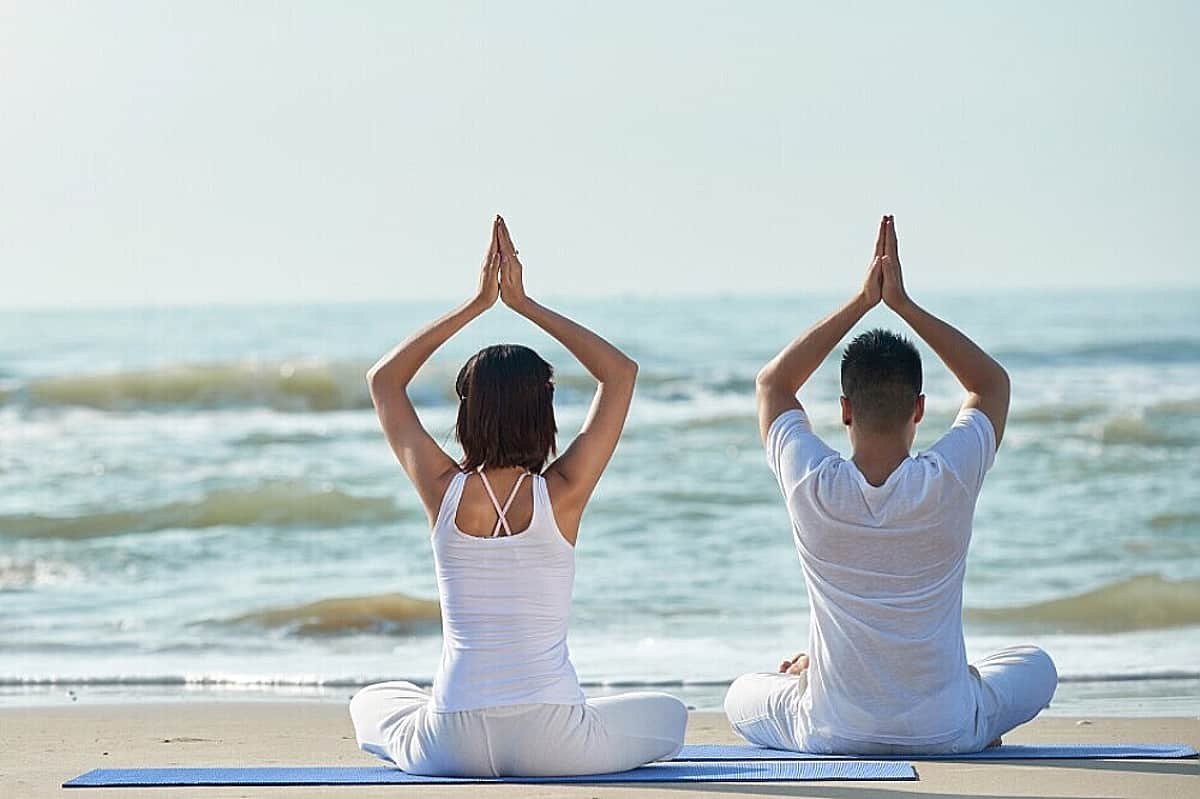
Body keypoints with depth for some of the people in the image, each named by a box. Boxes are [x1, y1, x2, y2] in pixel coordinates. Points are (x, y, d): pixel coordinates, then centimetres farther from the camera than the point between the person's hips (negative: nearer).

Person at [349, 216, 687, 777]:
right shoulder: (561, 495, -10)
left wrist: (477, 304, 9)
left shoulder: (445, 492, -6)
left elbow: (383, 380, 10)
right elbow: (621, 372, 3)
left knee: (371, 704, 34)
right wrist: (523, 304, 3)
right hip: (554, 747, -1)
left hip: (452, 746, 2)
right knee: (668, 714, 27)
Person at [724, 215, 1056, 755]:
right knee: (1036, 667, 31)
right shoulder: (949, 482, -15)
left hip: (831, 735, 1)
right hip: (946, 731, -1)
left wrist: (860, 303, 5)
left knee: (743, 696, 33)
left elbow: (773, 383, 7)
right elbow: (992, 383, 6)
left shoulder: (812, 487, -14)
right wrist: (903, 303, 2)